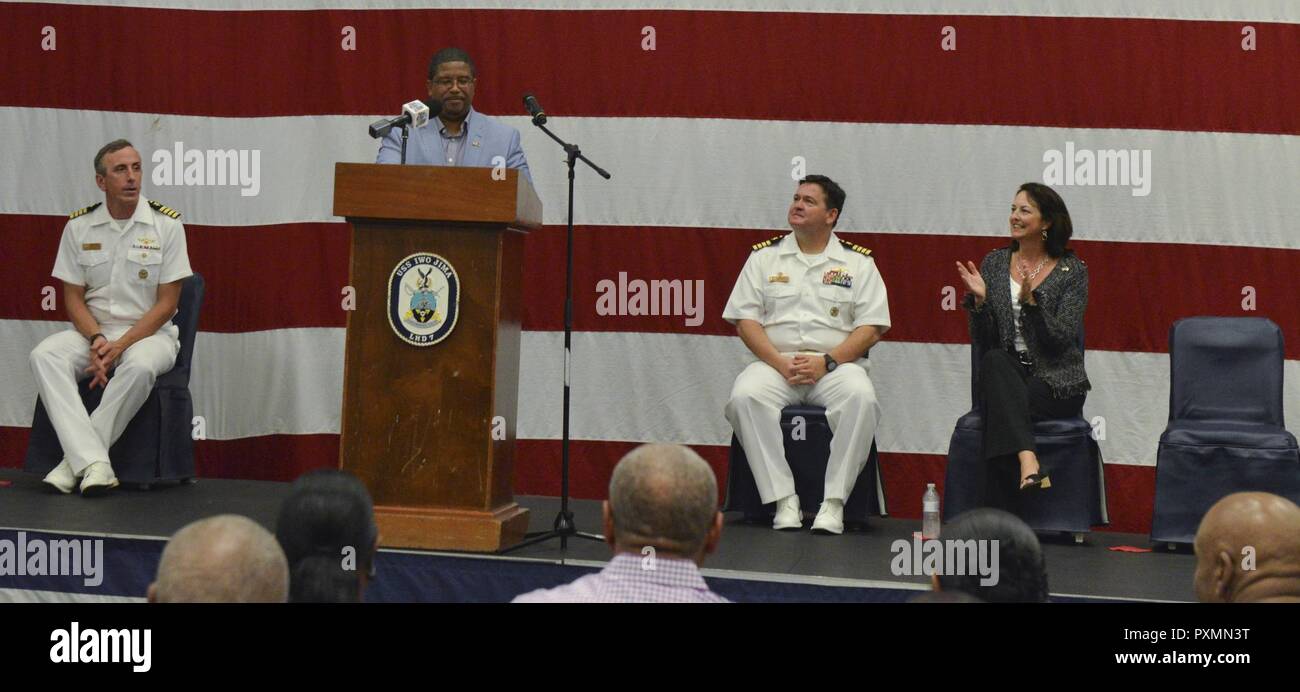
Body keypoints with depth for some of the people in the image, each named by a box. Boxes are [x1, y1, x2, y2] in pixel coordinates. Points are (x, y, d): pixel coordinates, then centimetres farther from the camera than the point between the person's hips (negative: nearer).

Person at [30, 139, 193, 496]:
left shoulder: (166, 224, -4)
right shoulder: (79, 226, 4)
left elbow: (166, 303, -6)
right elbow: (73, 298, 5)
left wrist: (121, 346, -17)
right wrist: (97, 340, -15)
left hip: (149, 332, -3)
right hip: (93, 331, 3)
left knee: (140, 366, -38)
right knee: (44, 356, -28)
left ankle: (76, 460, -28)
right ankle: (94, 463, -39)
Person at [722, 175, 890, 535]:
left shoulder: (858, 262, 11)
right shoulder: (765, 256, 14)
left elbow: (871, 327, 3)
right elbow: (745, 320, 6)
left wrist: (826, 362, -13)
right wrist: (780, 363, -11)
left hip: (836, 364, -1)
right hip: (775, 361, 1)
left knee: (861, 397, -34)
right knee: (744, 396, -32)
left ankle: (834, 502, -28)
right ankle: (784, 500, -28)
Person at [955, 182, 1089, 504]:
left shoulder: (1071, 270, 0)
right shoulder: (994, 263, 10)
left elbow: (1061, 339, -11)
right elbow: (982, 342, 5)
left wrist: (1031, 300, -23)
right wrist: (980, 299, -13)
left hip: (1056, 381, -3)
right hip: (1005, 373, 3)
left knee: (1001, 407, -32)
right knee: (995, 362, -33)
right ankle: (1029, 462, -51)